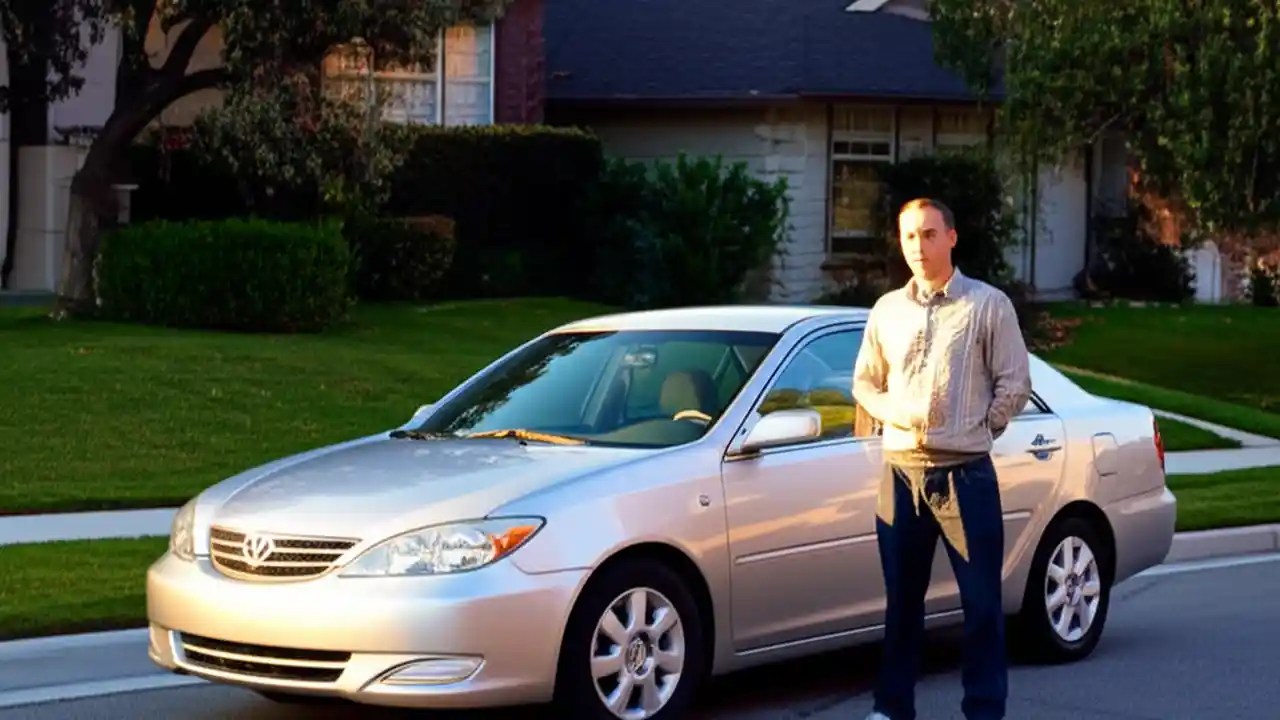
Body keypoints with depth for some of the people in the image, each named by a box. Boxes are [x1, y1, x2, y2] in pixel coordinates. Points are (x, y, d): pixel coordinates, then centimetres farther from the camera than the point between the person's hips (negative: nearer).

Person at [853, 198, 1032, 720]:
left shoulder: (988, 305, -2)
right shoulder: (887, 310, 10)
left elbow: (1014, 385, -2)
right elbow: (865, 382, 17)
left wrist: (976, 429, -3)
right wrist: (893, 413, 0)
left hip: (965, 472, -3)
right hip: (901, 470, 4)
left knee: (981, 599, -1)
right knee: (901, 597, 11)